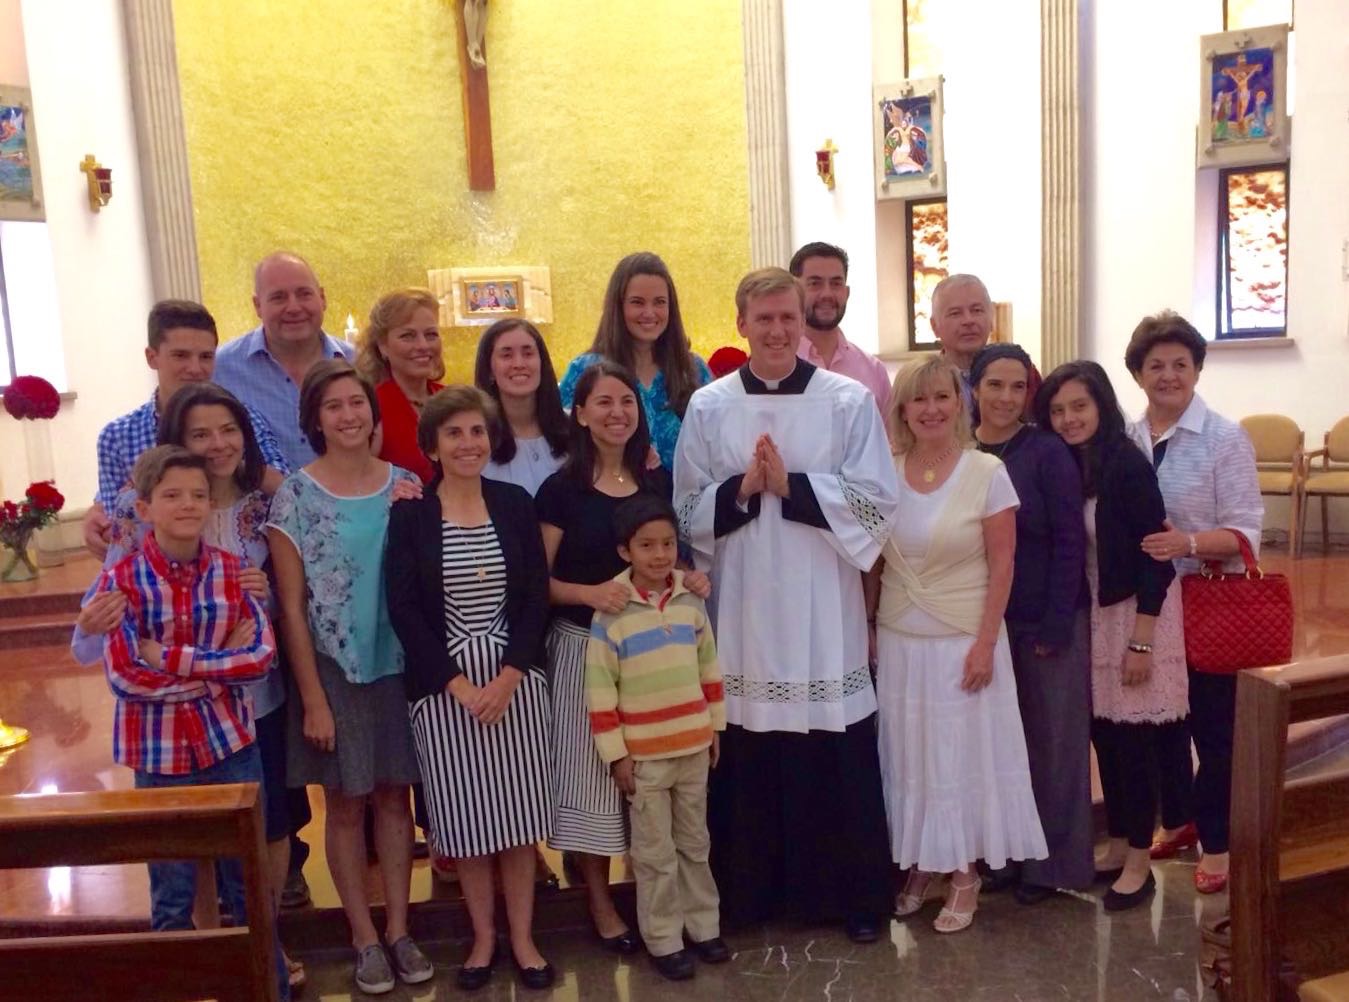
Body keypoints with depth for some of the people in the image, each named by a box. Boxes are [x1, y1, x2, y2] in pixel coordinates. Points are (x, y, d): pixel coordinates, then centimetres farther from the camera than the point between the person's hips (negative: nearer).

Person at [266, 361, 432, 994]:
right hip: (332, 669, -2)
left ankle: (399, 929, 26)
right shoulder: (296, 495, -8)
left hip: (400, 663, 3)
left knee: (394, 795, 12)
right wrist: (312, 698, -10)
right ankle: (364, 937, 24)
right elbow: (291, 607, -8)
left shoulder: (404, 485, 1)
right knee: (346, 803, 9)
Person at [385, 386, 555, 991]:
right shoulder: (410, 515, -2)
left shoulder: (515, 504, 3)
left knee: (518, 815, 6)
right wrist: (459, 685, -12)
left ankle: (523, 938, 23)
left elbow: (536, 597, 0)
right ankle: (483, 938, 25)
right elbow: (404, 611, -7)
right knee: (465, 820, 6)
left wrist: (508, 676, -11)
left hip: (516, 680, 1)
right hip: (444, 688, -1)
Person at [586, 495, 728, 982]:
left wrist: (715, 725, 11)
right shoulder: (611, 612, -14)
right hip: (644, 754, -4)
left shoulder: (691, 601, -1)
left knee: (695, 843, 18)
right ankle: (663, 941, 22)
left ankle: (704, 926, 33)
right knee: (655, 853, 8)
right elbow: (599, 689, -12)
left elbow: (709, 667, 9)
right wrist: (616, 753, -11)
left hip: (693, 746, 4)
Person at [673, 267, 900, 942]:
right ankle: (749, 892, 27)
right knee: (746, 759, 7)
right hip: (742, 609, 1)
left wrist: (790, 485, -14)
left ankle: (854, 894, 25)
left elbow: (878, 502, -6)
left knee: (838, 762, 5)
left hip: (824, 613, -1)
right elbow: (688, 512, 6)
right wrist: (742, 488, -13)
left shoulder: (849, 401, 0)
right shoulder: (708, 407, 5)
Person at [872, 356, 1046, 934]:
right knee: (907, 754, 11)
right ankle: (918, 866, 27)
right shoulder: (885, 474, 1)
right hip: (898, 641, 3)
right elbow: (874, 562, 7)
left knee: (962, 751, 7)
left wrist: (986, 641, -12)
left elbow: (1002, 565, -8)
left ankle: (965, 874, 22)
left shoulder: (987, 472, -8)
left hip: (962, 640, -3)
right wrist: (868, 629, 5)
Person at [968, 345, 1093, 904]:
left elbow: (1069, 541, -10)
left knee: (1050, 740, 8)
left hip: (1047, 623, -4)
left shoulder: (1046, 452, -10)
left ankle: (1051, 862, 24)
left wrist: (1056, 626, -13)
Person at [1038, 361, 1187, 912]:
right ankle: (1118, 846, 27)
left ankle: (1139, 863, 16)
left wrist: (1141, 641, -18)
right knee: (1103, 736, 12)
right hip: (1088, 616, 6)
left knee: (1132, 739, 1)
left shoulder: (1129, 465, -15)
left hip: (1134, 614, -6)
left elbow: (1155, 557, -16)